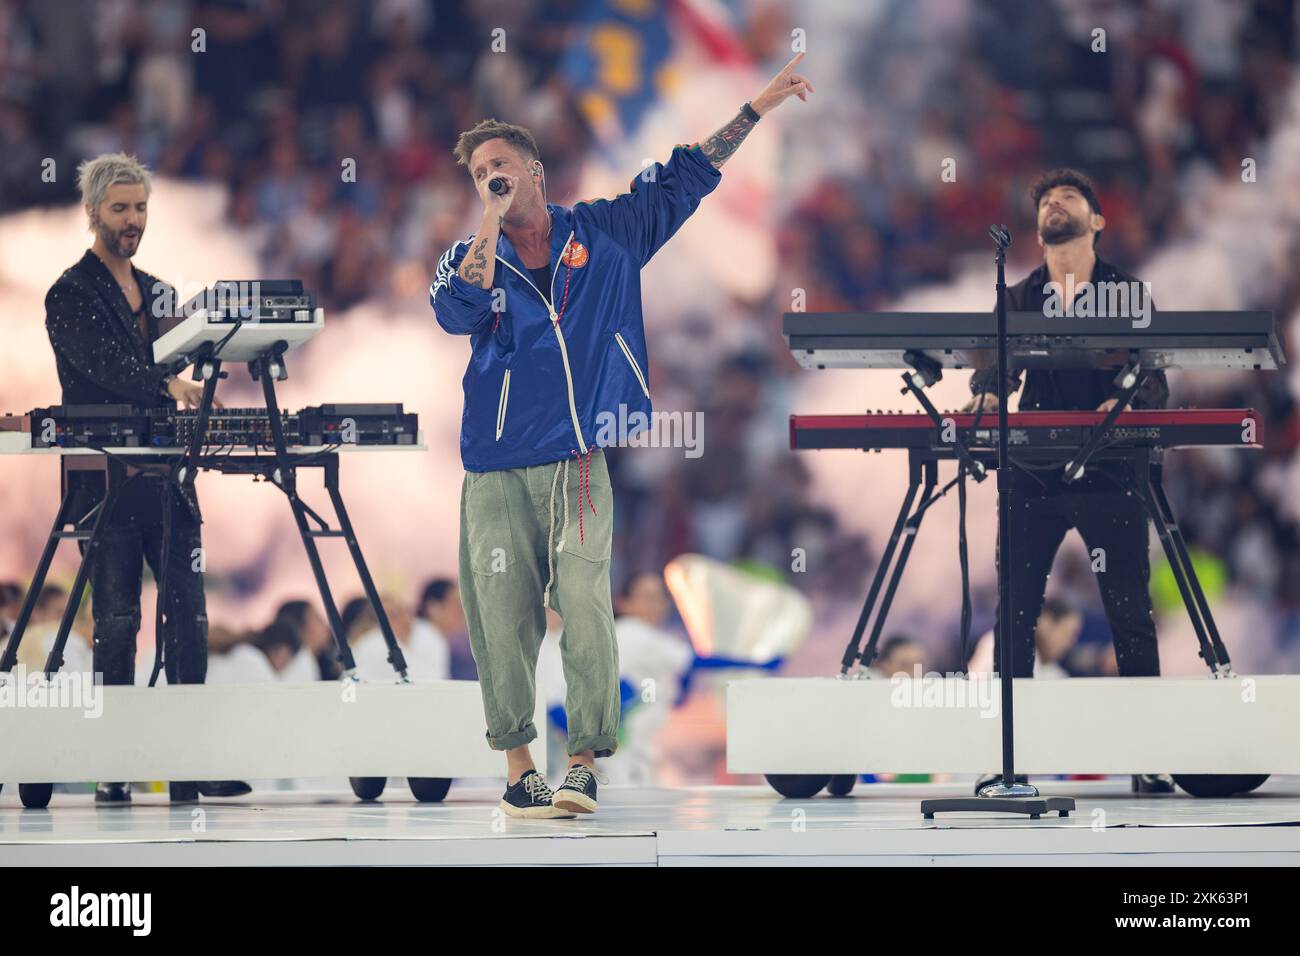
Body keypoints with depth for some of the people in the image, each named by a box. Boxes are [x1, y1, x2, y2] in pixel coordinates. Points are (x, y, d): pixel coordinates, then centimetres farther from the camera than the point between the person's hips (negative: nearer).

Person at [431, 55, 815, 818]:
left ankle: (585, 763, -9)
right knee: (504, 614, -3)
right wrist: (491, 224, -7)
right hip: (498, 467, 1)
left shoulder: (606, 233, 13)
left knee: (584, 599, -13)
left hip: (583, 459, -1)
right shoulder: (471, 258, 12)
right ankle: (518, 764, 5)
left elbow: (685, 180, 17)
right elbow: (456, 313, -9)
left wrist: (757, 109, 16)